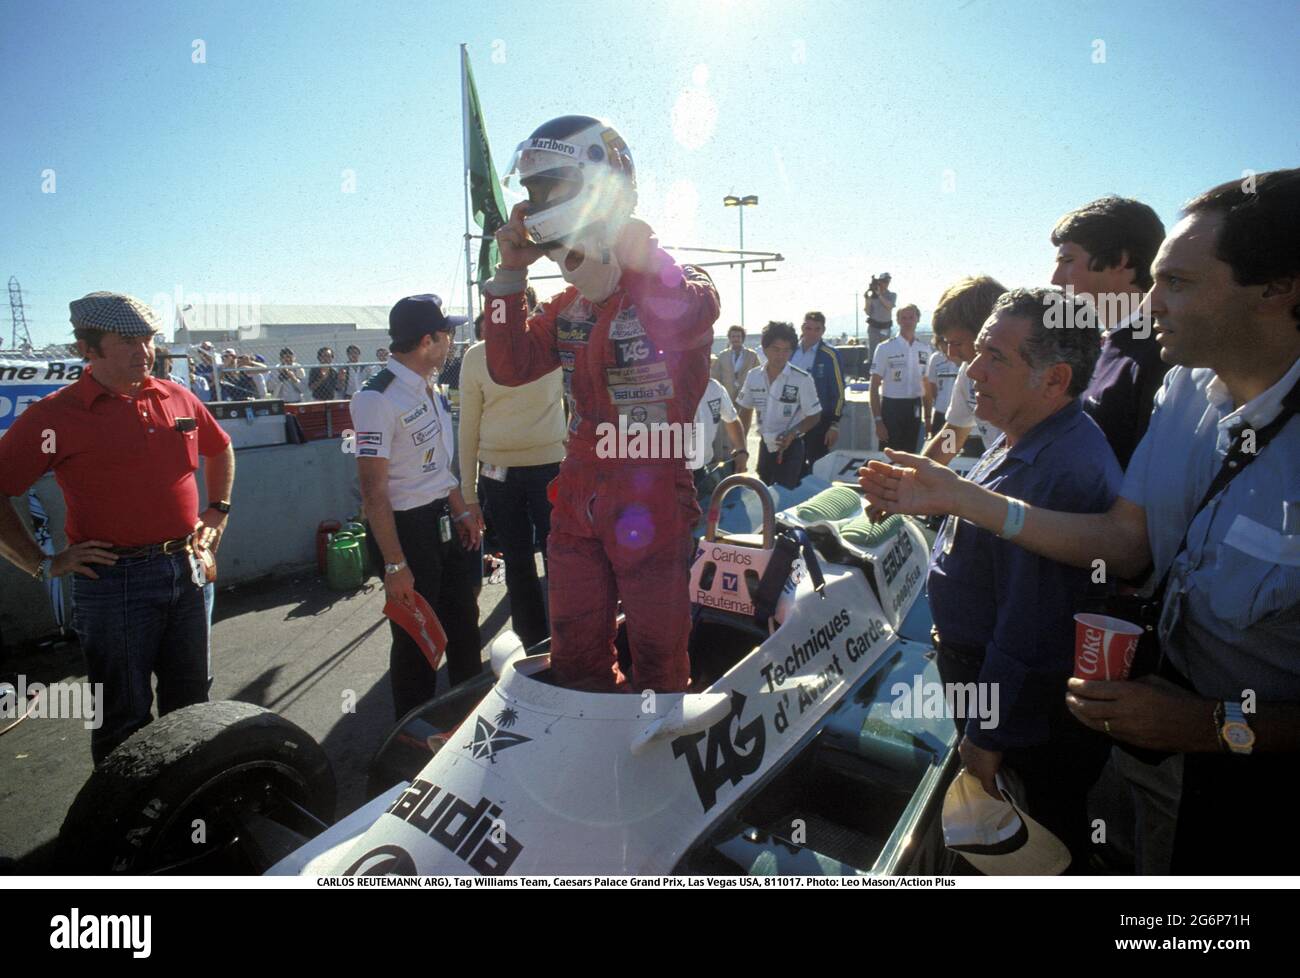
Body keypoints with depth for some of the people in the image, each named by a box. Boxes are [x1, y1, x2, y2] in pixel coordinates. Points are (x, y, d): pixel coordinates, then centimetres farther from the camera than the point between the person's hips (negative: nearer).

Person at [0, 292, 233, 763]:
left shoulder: (177, 398, 5)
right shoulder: (56, 416, -8)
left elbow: (220, 449, 23)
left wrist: (217, 511, 16)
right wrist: (44, 564, -9)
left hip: (189, 569, 5)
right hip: (115, 579, -5)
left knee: (191, 701, 19)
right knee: (125, 716, 7)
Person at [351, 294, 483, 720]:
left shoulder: (429, 389, 7)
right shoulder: (377, 398, -20)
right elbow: (373, 490, -22)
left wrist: (462, 512, 14)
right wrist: (395, 565, -22)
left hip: (444, 521, 9)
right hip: (406, 527, -9)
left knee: (463, 623, 21)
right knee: (416, 637, 6)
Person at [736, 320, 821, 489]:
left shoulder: (802, 379, -15)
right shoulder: (753, 376, -2)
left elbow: (814, 416, -7)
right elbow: (746, 410, 11)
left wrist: (792, 434, -22)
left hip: (790, 448, -4)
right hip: (765, 446, 5)